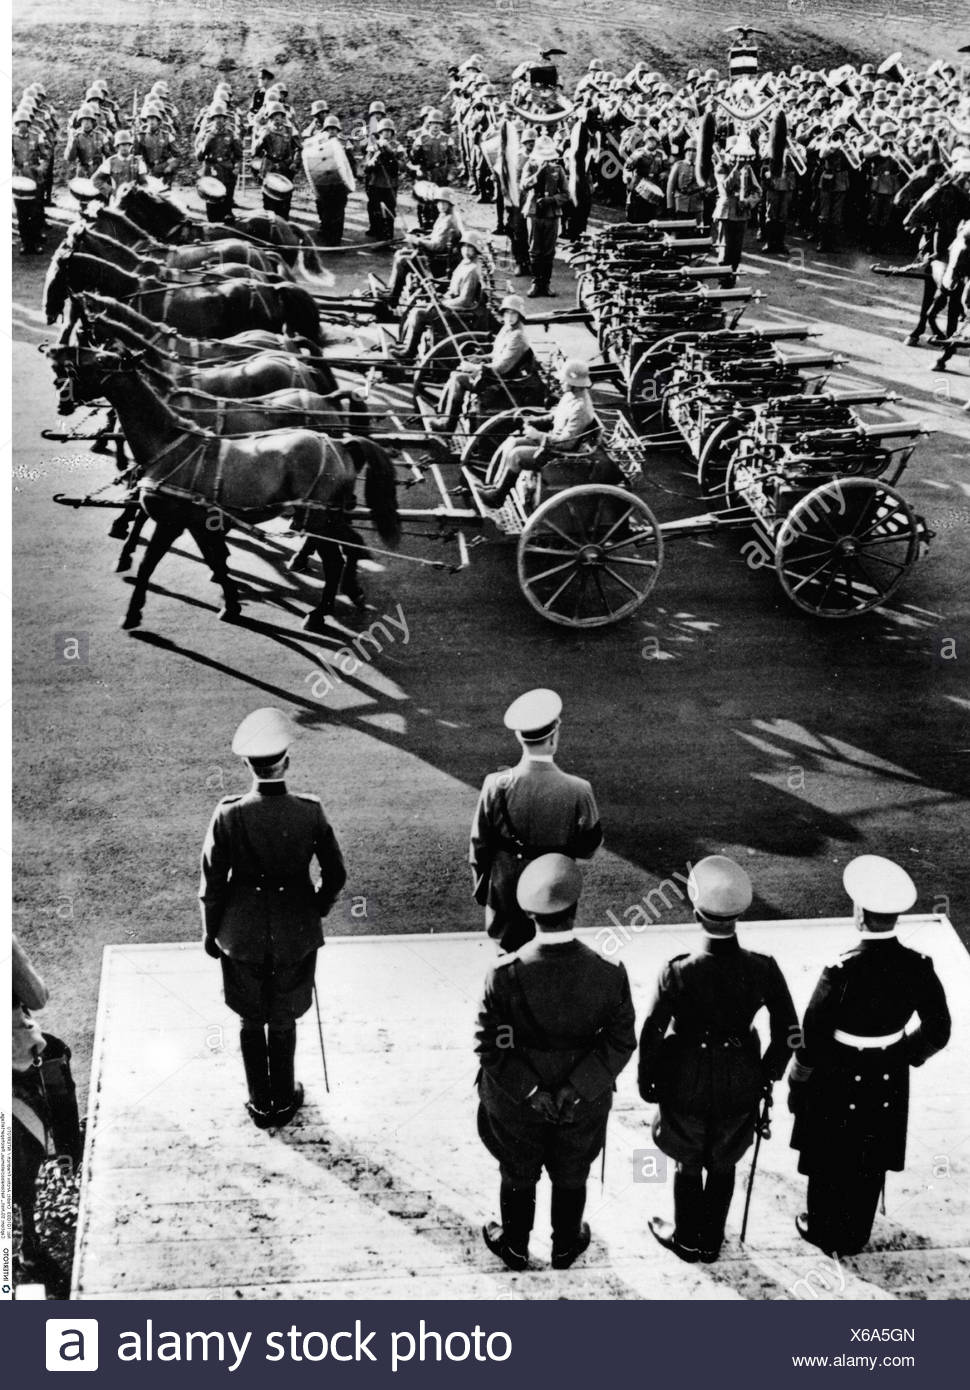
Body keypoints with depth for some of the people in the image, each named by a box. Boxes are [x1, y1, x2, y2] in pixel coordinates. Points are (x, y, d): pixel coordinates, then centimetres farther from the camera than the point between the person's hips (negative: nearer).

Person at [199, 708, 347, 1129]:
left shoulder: (229, 814, -18)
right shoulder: (310, 812, -16)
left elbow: (212, 882, -9)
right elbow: (336, 875, -6)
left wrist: (210, 931, 6)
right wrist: (317, 910, 12)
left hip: (243, 935, 0)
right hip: (296, 934, 1)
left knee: (251, 1021, 18)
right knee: (284, 1020, 18)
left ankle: (261, 1105, 29)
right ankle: (284, 1102, 32)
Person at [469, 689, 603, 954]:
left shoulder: (497, 786, -18)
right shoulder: (577, 791, -21)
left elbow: (479, 845, -7)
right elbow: (589, 848, -9)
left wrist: (480, 888, 8)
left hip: (505, 892, 1)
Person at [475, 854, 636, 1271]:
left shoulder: (504, 974, -28)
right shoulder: (609, 973, -24)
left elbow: (490, 1047, -22)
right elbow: (621, 1043, -18)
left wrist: (531, 1092, -15)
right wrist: (573, 1088, -15)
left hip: (515, 1101, -1)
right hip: (585, 1103, 1)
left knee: (518, 1177, 26)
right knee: (571, 1177, 27)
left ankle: (515, 1247, 48)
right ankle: (565, 1246, 49)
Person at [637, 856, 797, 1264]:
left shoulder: (678, 973, -29)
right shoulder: (763, 970, -22)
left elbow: (651, 1033, -19)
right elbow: (788, 1031, -10)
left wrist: (647, 1082, -1)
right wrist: (768, 1075, 7)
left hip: (686, 1089, -2)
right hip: (740, 1091, 2)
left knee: (688, 1165, 23)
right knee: (723, 1165, 26)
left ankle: (687, 1240, 43)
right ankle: (712, 1241, 44)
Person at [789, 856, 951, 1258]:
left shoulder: (841, 972, -30)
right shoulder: (918, 968, -18)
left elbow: (812, 1039, -21)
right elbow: (937, 1032, -6)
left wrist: (797, 1084, -4)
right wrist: (906, 1056, 13)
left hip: (838, 1080, -3)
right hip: (888, 1082, 4)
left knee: (829, 1162, 19)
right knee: (871, 1164, 23)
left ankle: (823, 1232, 38)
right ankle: (856, 1236, 41)